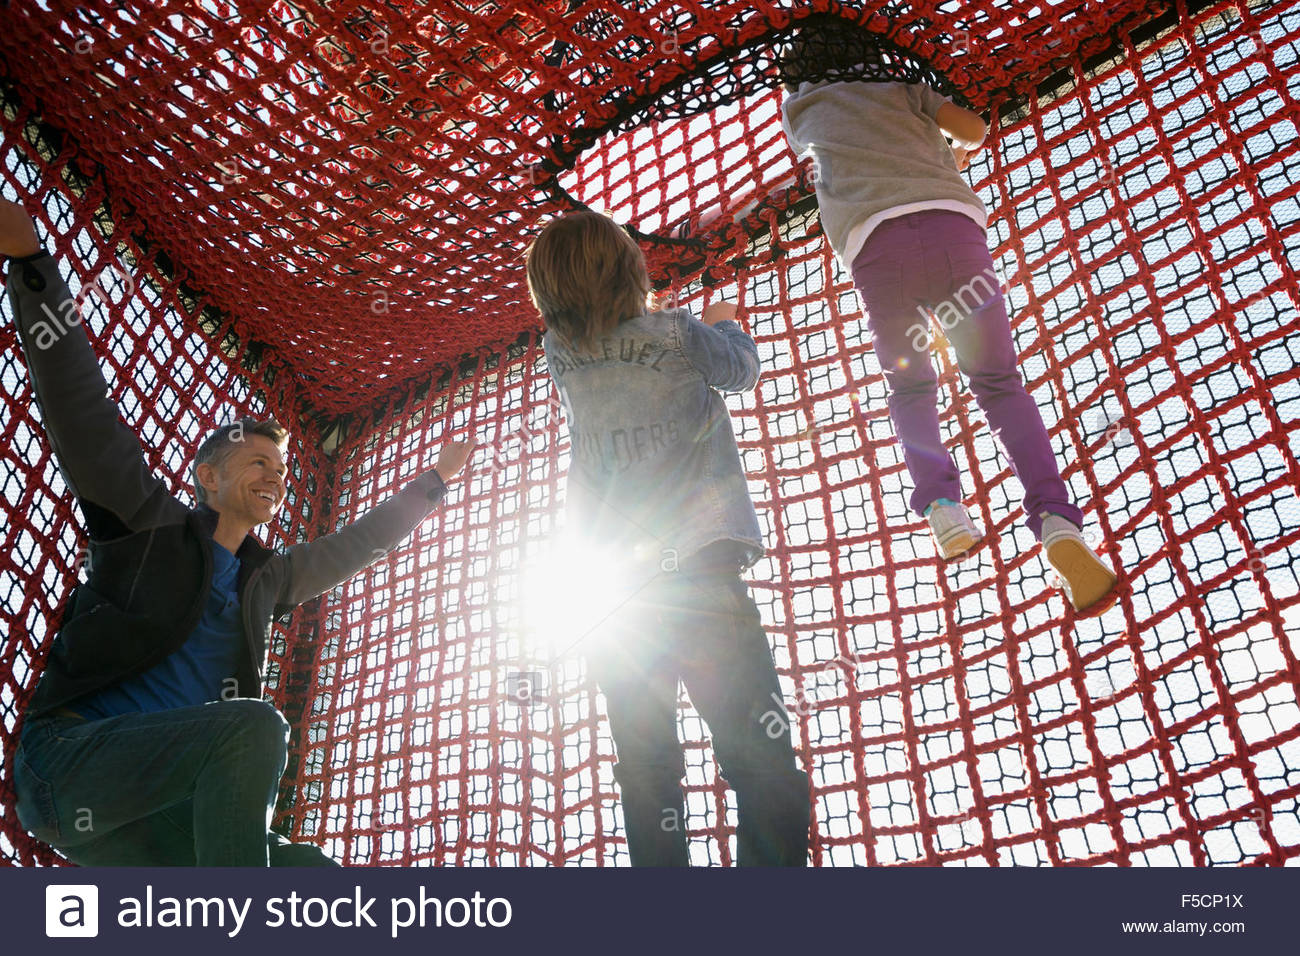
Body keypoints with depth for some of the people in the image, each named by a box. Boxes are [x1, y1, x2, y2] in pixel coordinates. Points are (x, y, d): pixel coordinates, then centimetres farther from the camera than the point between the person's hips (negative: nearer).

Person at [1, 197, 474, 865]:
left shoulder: (266, 578, 22)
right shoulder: (150, 526, 6)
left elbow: (359, 542, 35)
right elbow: (80, 412, -4)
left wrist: (435, 480, 43)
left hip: (160, 811, 6)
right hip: (67, 755, -6)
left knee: (314, 874, -15)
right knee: (255, 727, -32)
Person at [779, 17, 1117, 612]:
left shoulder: (799, 107, 30)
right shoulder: (902, 89, 30)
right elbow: (975, 129, 20)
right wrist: (957, 155, 43)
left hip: (875, 240, -1)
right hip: (950, 221, 1)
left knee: (910, 389, 21)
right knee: (998, 382, 8)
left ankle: (941, 506, -4)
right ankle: (1056, 522, -14)